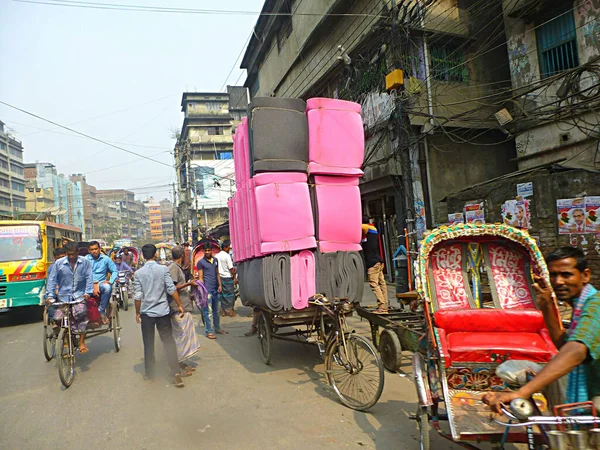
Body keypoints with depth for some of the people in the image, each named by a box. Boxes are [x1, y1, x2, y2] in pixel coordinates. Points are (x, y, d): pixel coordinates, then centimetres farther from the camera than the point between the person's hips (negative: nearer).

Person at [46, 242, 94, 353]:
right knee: (58, 317, -9)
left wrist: (87, 293, -12)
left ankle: (82, 341, -12)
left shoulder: (85, 262, 1)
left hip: (79, 295, -2)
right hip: (63, 295, 2)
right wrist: (50, 295, -5)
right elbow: (52, 279, 4)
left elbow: (89, 278, -1)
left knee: (81, 312, -23)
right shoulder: (59, 263, 3)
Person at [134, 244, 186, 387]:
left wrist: (137, 313, 9)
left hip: (147, 313, 1)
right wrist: (179, 305, 0)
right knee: (169, 342, 4)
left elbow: (137, 296, -3)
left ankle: (149, 373, 23)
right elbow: (171, 289, -9)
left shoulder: (138, 273, -4)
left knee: (148, 344, 13)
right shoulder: (163, 269, -7)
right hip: (163, 311, -1)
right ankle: (175, 372, -4)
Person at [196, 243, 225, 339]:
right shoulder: (201, 262, -3)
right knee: (208, 311, -4)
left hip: (215, 289, 6)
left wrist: (219, 285, 8)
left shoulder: (215, 260, 13)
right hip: (207, 290, -6)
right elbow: (200, 277, -5)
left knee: (216, 310, 15)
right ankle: (209, 331, 1)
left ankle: (217, 328, 25)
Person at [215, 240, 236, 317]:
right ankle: (230, 310, 9)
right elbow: (231, 268, -13)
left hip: (220, 277, 6)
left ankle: (223, 310, 17)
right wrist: (234, 277, -4)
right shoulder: (227, 256, -14)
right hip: (228, 277, -6)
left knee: (222, 293, 11)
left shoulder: (216, 256, 5)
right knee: (230, 293, 4)